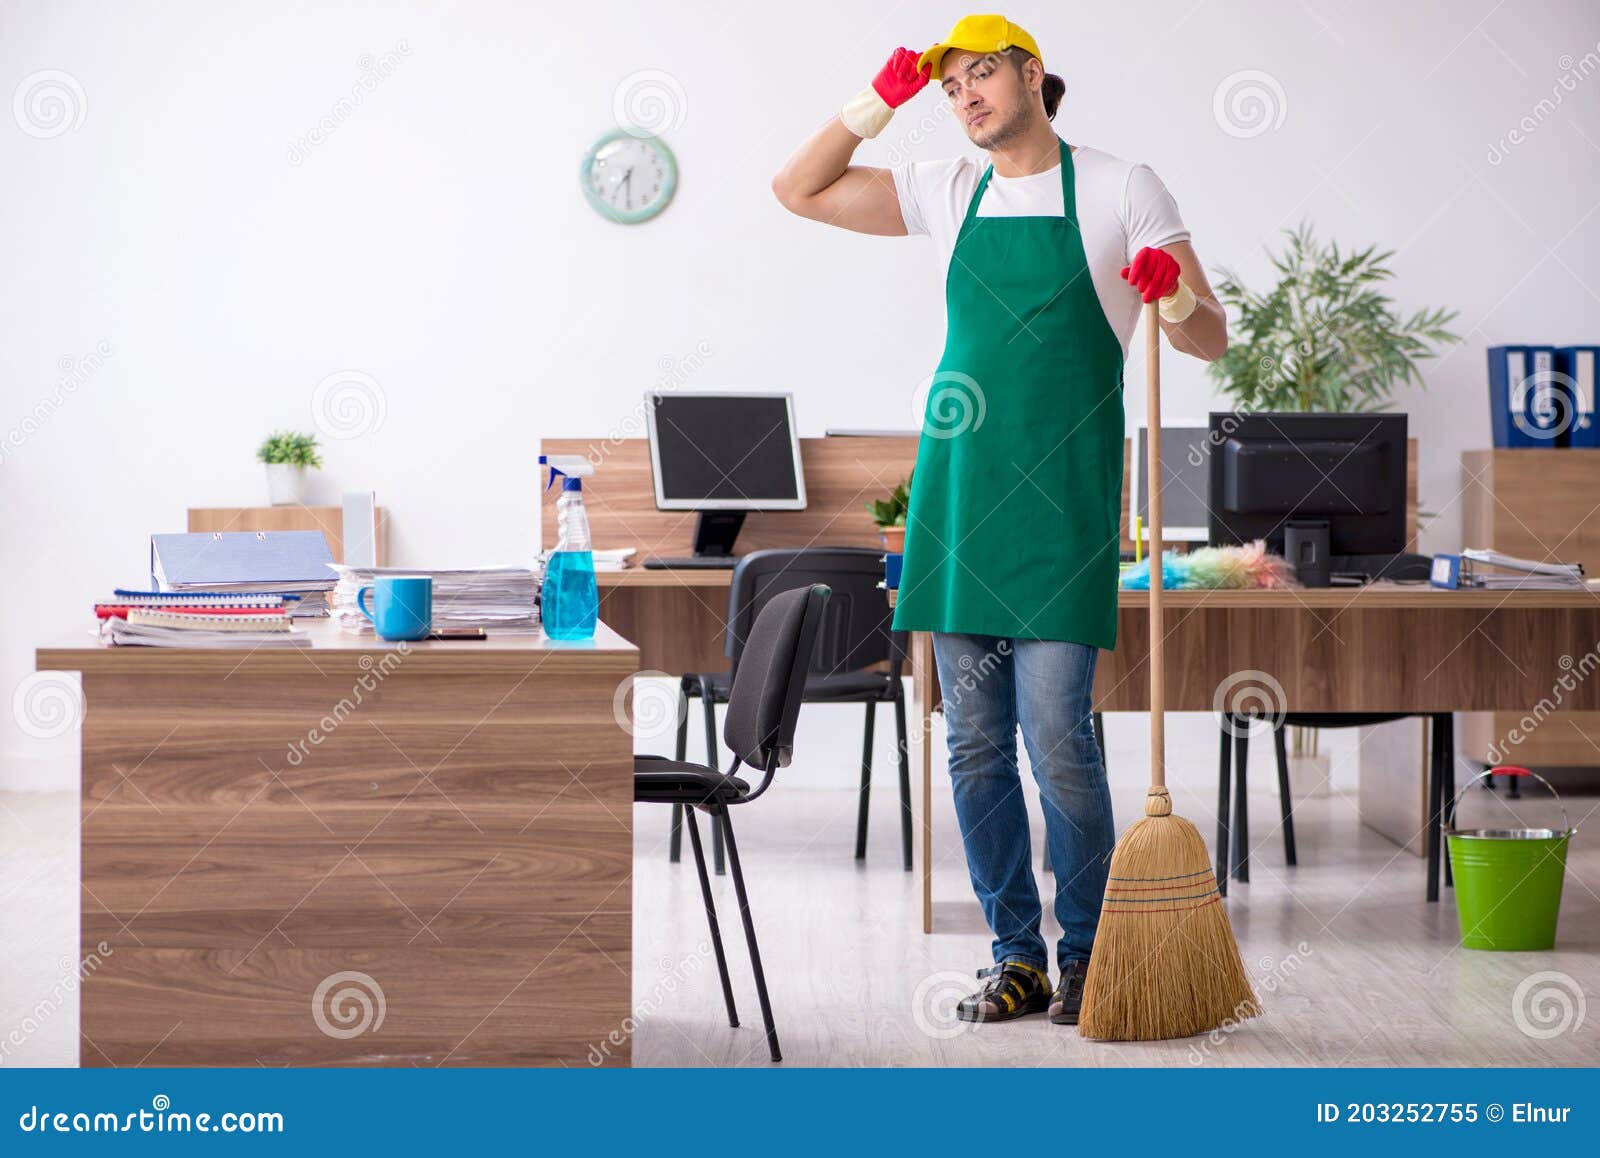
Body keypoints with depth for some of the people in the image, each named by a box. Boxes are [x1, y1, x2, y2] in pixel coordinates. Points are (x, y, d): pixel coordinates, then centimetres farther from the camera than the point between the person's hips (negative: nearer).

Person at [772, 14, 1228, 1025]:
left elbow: (1212, 340, 0)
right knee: (977, 743, 5)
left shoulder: (1120, 190, 2)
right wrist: (880, 103, 6)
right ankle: (1017, 956, 14)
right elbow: (798, 191, 14)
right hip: (959, 488, 4)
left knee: (1057, 735, -8)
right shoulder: (948, 193, 13)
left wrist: (1172, 298, -22)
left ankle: (1084, 951, 8)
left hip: (1063, 497, -4)